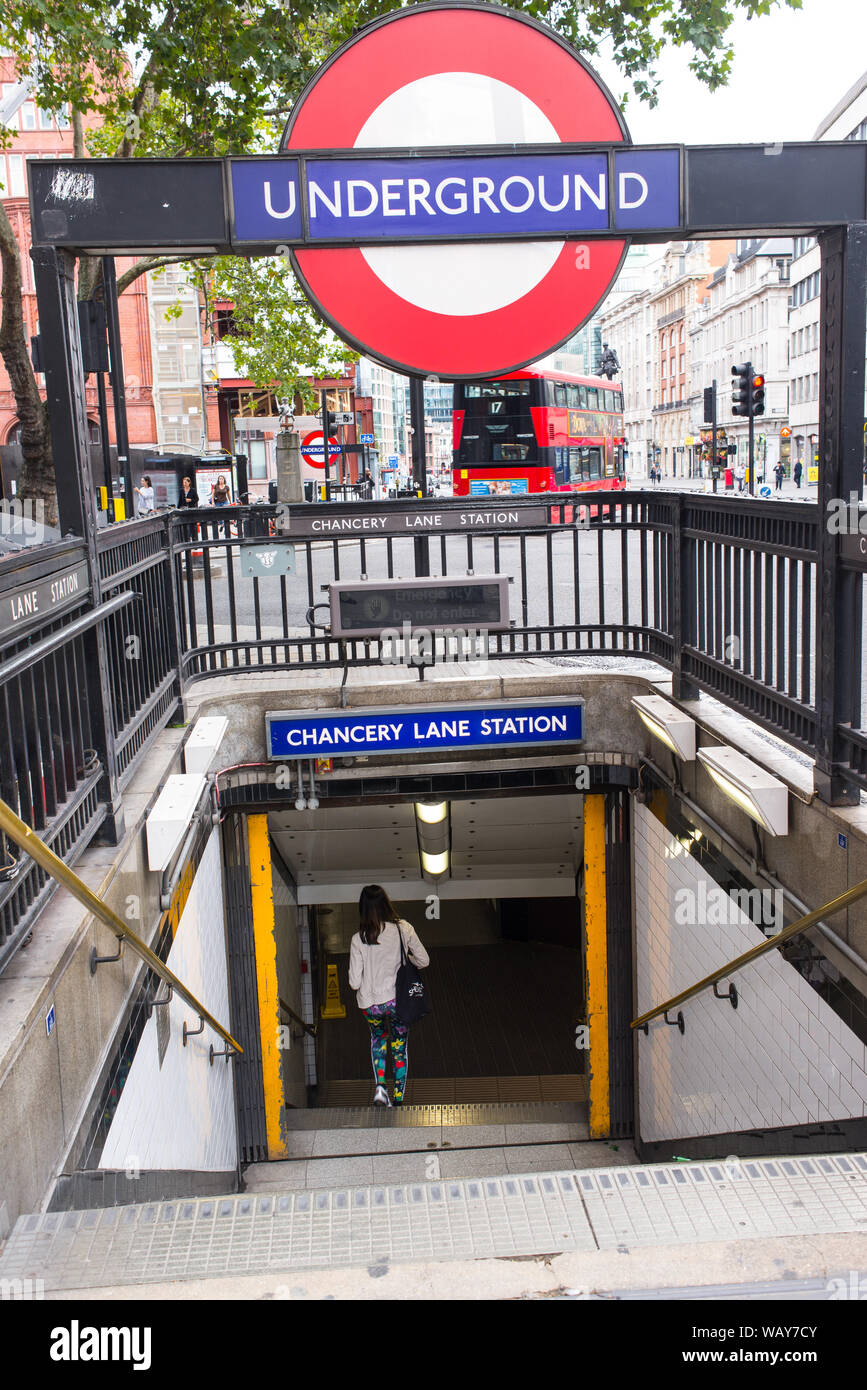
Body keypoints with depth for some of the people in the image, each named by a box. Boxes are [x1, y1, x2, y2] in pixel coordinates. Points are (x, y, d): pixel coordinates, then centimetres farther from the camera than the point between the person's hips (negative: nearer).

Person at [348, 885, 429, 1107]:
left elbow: (354, 982, -10)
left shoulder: (358, 940, -12)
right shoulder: (403, 929, -11)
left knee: (378, 1038, 27)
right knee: (399, 1047, 19)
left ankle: (380, 1085, 7)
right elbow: (423, 961, -3)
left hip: (370, 1004, 0)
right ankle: (398, 1099, 22)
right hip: (398, 1000, 0)